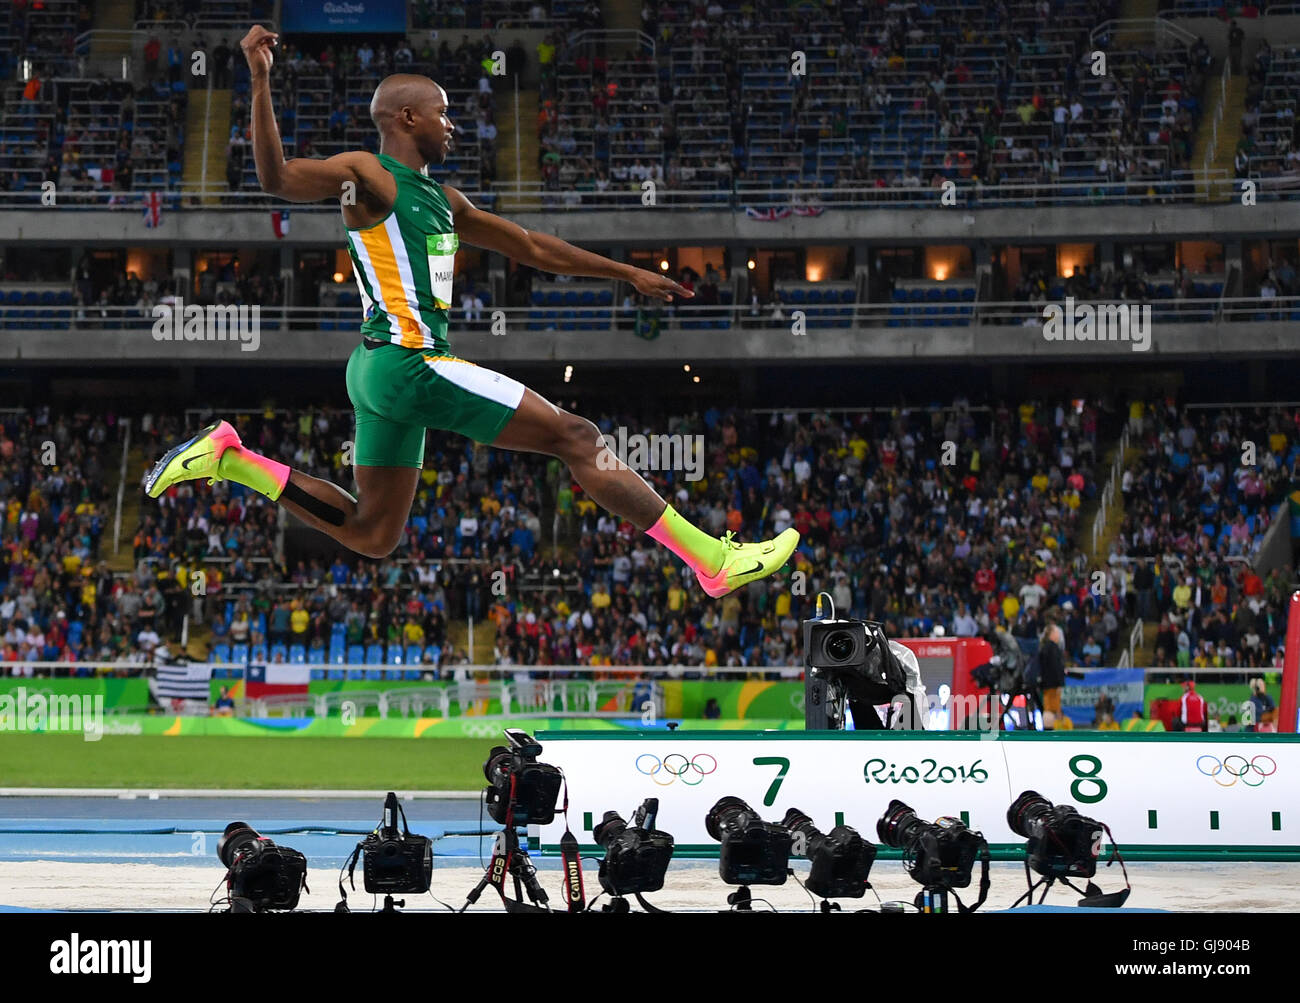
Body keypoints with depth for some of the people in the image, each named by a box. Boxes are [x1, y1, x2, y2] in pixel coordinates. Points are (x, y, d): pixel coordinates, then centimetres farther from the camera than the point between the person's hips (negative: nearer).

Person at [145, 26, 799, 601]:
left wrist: (628, 274, 29)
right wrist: (261, 82, -31)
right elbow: (278, 180, -22)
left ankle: (229, 458, 12)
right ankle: (713, 561, -9)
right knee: (575, 438, -8)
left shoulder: (440, 199, 21)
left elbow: (530, 247, 28)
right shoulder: (368, 177, -6)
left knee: (369, 534, 13)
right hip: (411, 364, -10)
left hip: (383, 370, 10)